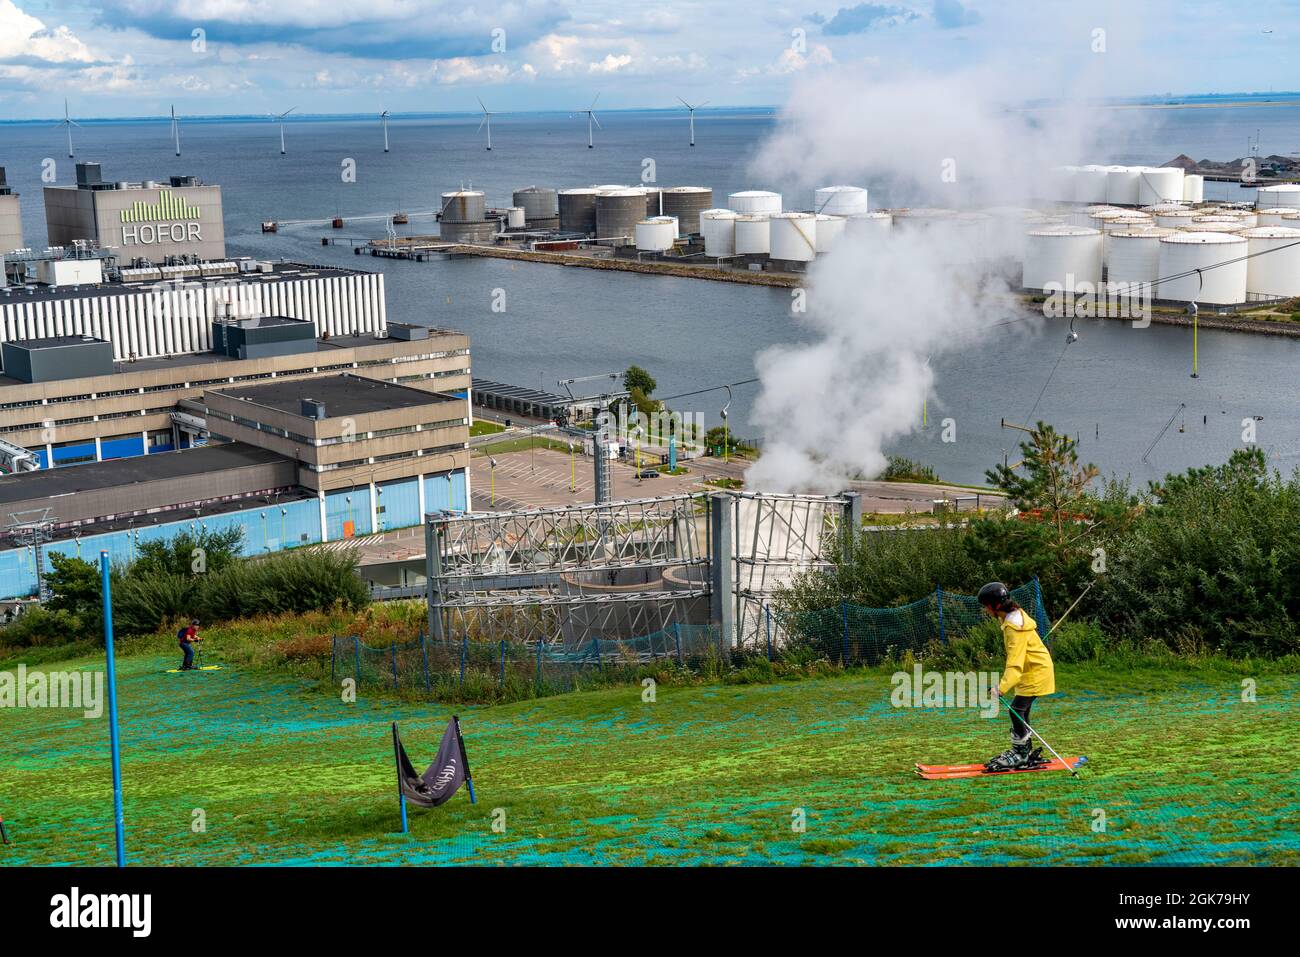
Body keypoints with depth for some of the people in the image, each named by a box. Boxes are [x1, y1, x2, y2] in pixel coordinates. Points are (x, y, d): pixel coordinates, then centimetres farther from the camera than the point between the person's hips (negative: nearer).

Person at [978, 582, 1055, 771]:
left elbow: (1015, 661, -35)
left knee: (1017, 710, -9)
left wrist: (1003, 687, -44)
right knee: (1021, 711, 15)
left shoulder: (1014, 626, -26)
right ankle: (1025, 751, 26)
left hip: (1035, 674, -10)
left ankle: (1021, 754, 1)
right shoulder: (1016, 614, 5)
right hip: (1031, 670, 10)